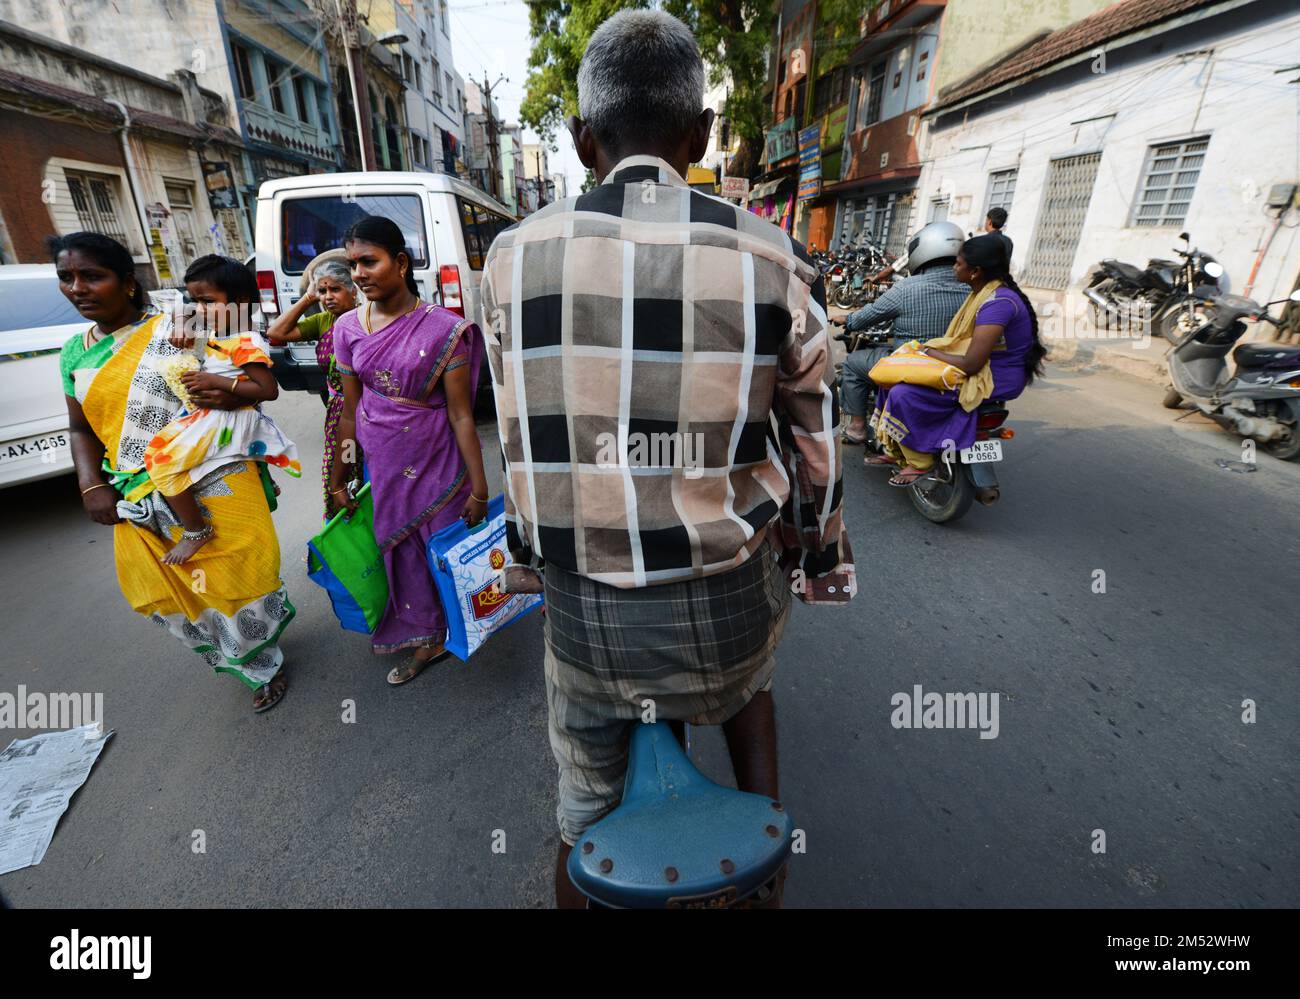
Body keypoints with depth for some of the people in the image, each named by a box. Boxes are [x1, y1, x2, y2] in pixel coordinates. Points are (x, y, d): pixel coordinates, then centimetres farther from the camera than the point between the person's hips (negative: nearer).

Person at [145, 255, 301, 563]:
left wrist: (216, 381, -25)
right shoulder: (216, 332, 7)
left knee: (161, 458, -16)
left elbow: (269, 390, -26)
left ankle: (196, 531, -8)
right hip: (213, 414, 11)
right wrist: (182, 329, 2)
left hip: (227, 419, -11)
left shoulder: (246, 343, -20)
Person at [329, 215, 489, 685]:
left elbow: (460, 414, -13)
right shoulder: (348, 327, 1)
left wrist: (478, 488, -14)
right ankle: (427, 638, 39)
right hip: (383, 465, 5)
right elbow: (349, 412, 6)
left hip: (436, 463, -4)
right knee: (402, 553, 16)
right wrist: (337, 482, 10)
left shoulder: (442, 328, -12)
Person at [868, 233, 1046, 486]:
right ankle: (896, 451, 10)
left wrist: (930, 352, -16)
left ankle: (919, 462, -7)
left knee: (904, 395, -23)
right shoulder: (983, 292, 7)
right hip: (981, 368, 10)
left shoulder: (997, 302, -25)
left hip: (993, 380, -10)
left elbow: (971, 364, -28)